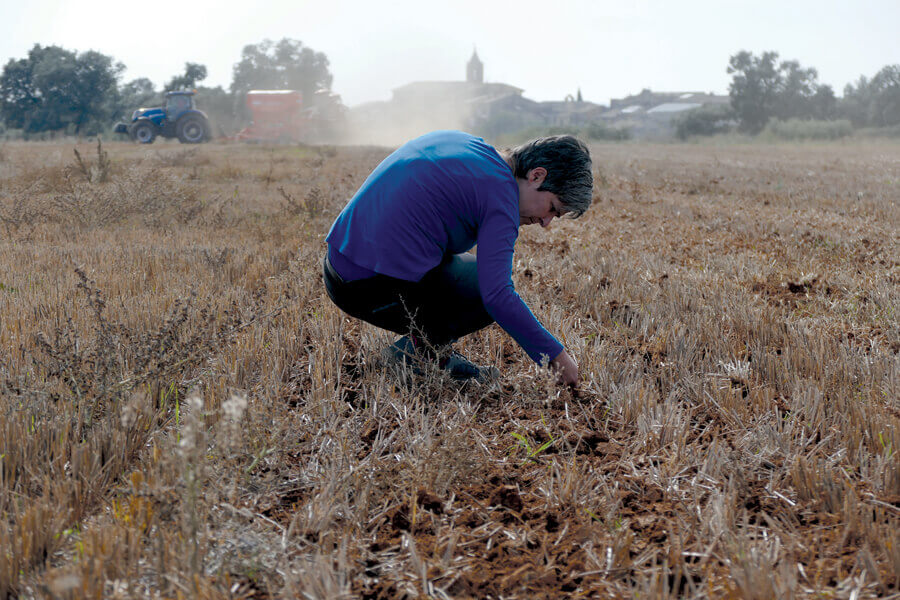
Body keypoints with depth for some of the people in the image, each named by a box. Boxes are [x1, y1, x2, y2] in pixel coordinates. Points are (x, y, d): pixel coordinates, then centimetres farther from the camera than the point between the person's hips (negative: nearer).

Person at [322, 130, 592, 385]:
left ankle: (430, 349, 17)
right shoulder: (500, 196, -12)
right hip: (380, 292, -9)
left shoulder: (458, 141, 13)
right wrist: (555, 354, -12)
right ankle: (416, 350, -3)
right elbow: (497, 297, -20)